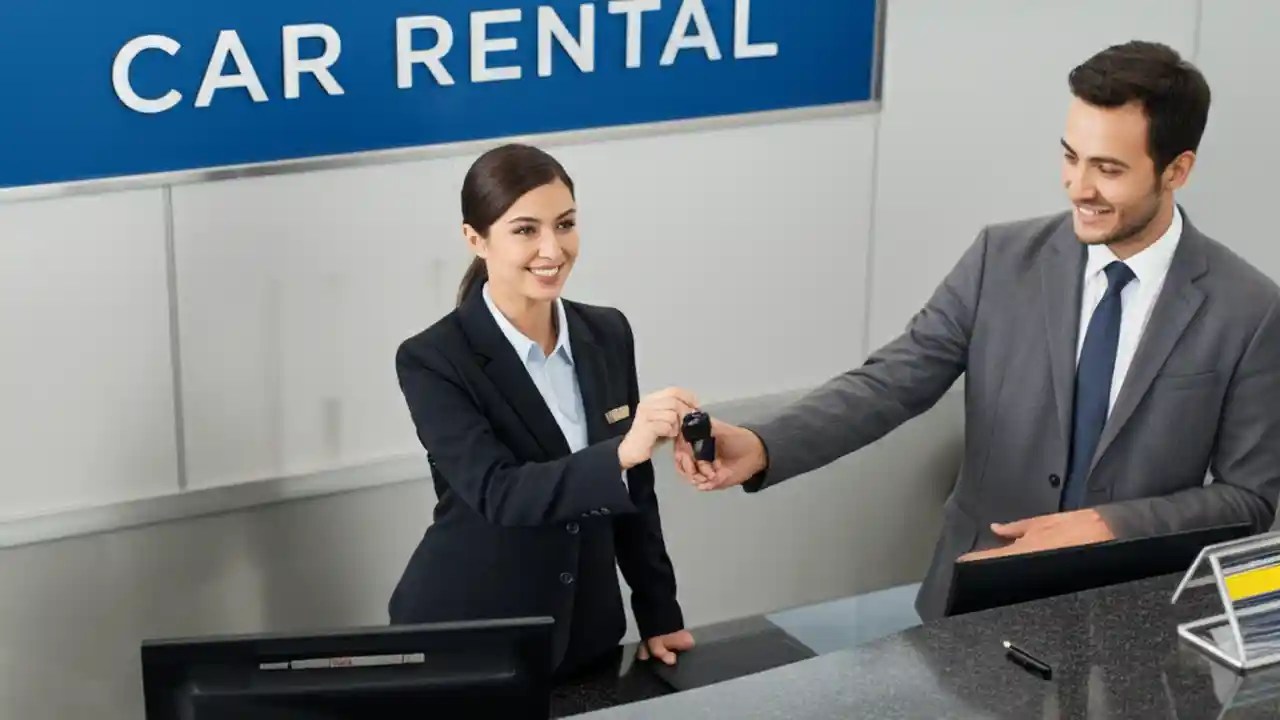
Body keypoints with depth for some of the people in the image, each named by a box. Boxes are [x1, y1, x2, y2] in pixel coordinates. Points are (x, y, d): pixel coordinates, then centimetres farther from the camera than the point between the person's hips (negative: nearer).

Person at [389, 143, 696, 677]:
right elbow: (497, 492, -26)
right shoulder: (432, 360, -15)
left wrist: (659, 615, 8)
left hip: (588, 632, 5)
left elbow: (634, 488, 9)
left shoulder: (607, 334, 1)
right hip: (467, 640, -5)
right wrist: (622, 451, -38)